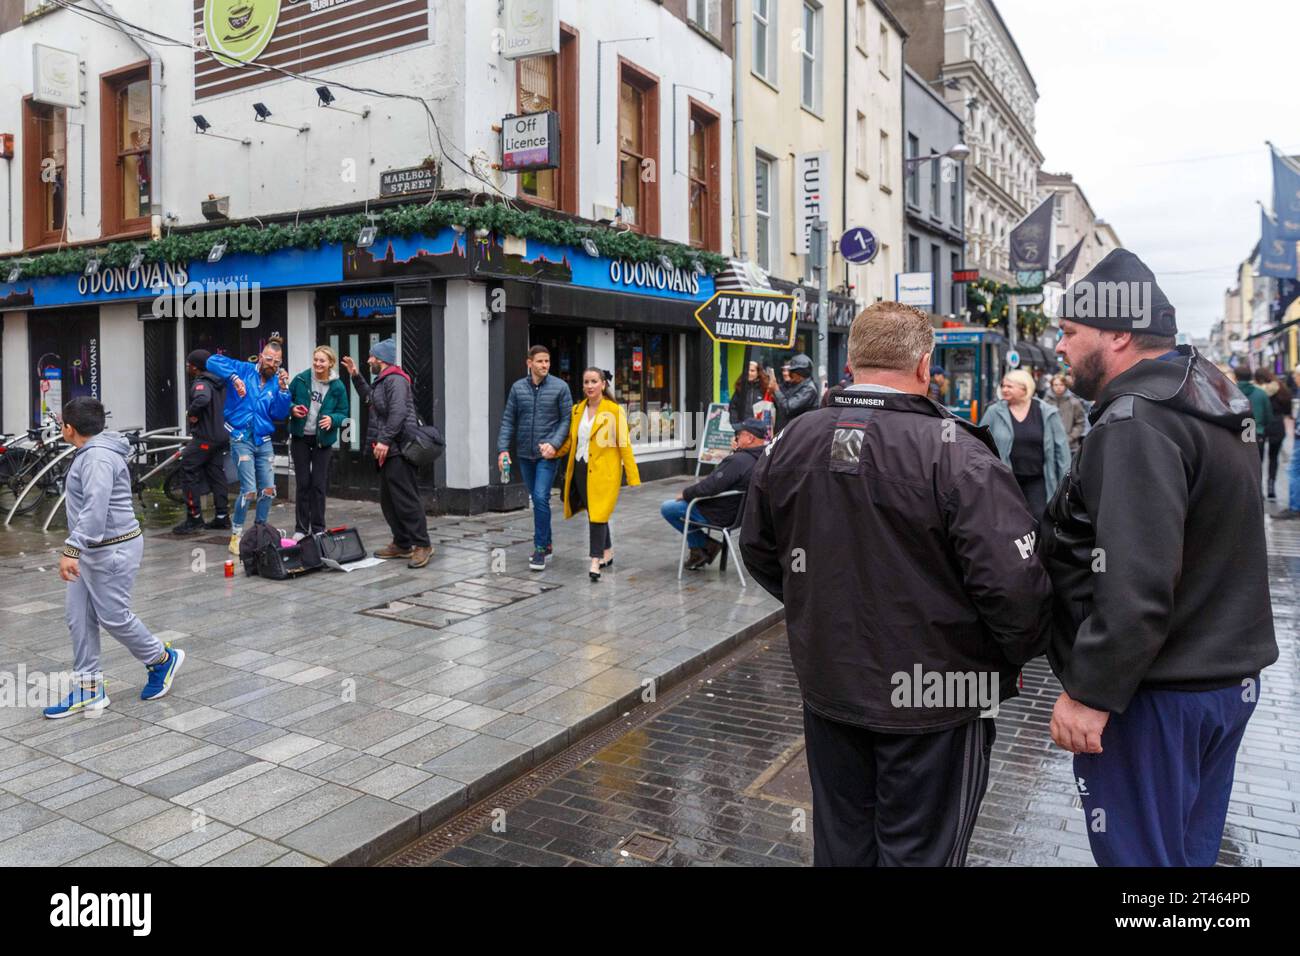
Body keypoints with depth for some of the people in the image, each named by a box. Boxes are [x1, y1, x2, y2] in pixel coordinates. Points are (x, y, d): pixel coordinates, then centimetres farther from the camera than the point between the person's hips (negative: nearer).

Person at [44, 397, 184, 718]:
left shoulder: (98, 457, -20)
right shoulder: (89, 453, 14)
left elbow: (95, 509, -31)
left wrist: (71, 550, -35)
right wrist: (77, 549, 27)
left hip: (113, 549, -10)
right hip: (91, 549, 10)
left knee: (113, 616, -1)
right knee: (78, 615, 8)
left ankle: (163, 660, 20)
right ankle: (88, 689, 14)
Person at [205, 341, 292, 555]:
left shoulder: (277, 382, 6)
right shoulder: (244, 370, -2)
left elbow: (279, 415, -2)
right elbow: (212, 361, -11)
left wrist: (283, 389, -13)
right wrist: (234, 378, -22)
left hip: (264, 441, 4)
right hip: (242, 439, -4)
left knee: (268, 489, 6)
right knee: (249, 491, -10)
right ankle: (236, 533, 7)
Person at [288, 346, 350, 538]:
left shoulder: (338, 387, -7)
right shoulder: (301, 379, -6)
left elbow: (343, 413, -1)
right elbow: (287, 400, 6)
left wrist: (332, 419, -21)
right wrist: (292, 409, -15)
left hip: (323, 440, 0)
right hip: (300, 437, 1)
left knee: (319, 485, 5)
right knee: (302, 483, 5)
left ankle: (318, 529, 15)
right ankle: (301, 528, 14)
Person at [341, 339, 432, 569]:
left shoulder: (395, 380, -12)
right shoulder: (383, 381, 21)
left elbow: (398, 413, -23)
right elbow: (369, 397, 40)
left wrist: (385, 440, -26)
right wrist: (356, 376, 31)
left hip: (398, 451, -11)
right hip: (387, 450, 11)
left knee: (406, 499, -11)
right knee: (388, 500, 13)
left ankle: (422, 544, -8)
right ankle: (402, 544, 20)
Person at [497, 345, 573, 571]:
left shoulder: (560, 387, -3)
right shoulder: (518, 388, 5)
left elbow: (566, 420, -4)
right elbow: (508, 421, 7)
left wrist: (554, 444, -16)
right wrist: (503, 448, -2)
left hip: (548, 454, -4)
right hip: (525, 454, 4)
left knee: (541, 498, -13)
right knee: (536, 500, 12)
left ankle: (540, 549, -5)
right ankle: (546, 543, 25)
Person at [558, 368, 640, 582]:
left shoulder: (614, 410, -7)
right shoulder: (577, 410, 10)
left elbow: (624, 444, -8)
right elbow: (570, 441, 15)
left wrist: (632, 476, -9)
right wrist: (552, 451, -2)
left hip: (603, 472, -5)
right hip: (581, 469, 5)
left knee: (598, 514, -9)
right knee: (594, 513, 13)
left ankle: (595, 561, -7)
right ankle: (607, 552, 30)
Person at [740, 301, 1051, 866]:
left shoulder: (791, 442, -3)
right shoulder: (955, 452, -20)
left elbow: (759, 552, 8)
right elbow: (1013, 581, -23)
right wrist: (1020, 651, -3)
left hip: (828, 684, 5)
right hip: (933, 697, -4)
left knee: (841, 841, 22)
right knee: (918, 850, 14)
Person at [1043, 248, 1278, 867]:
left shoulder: (1136, 424, -22)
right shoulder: (1205, 403, 11)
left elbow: (1134, 588, -29)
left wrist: (1089, 692, -21)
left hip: (1157, 694, -10)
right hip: (1227, 677, 10)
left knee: (1139, 854, 5)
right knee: (1187, 849, 23)